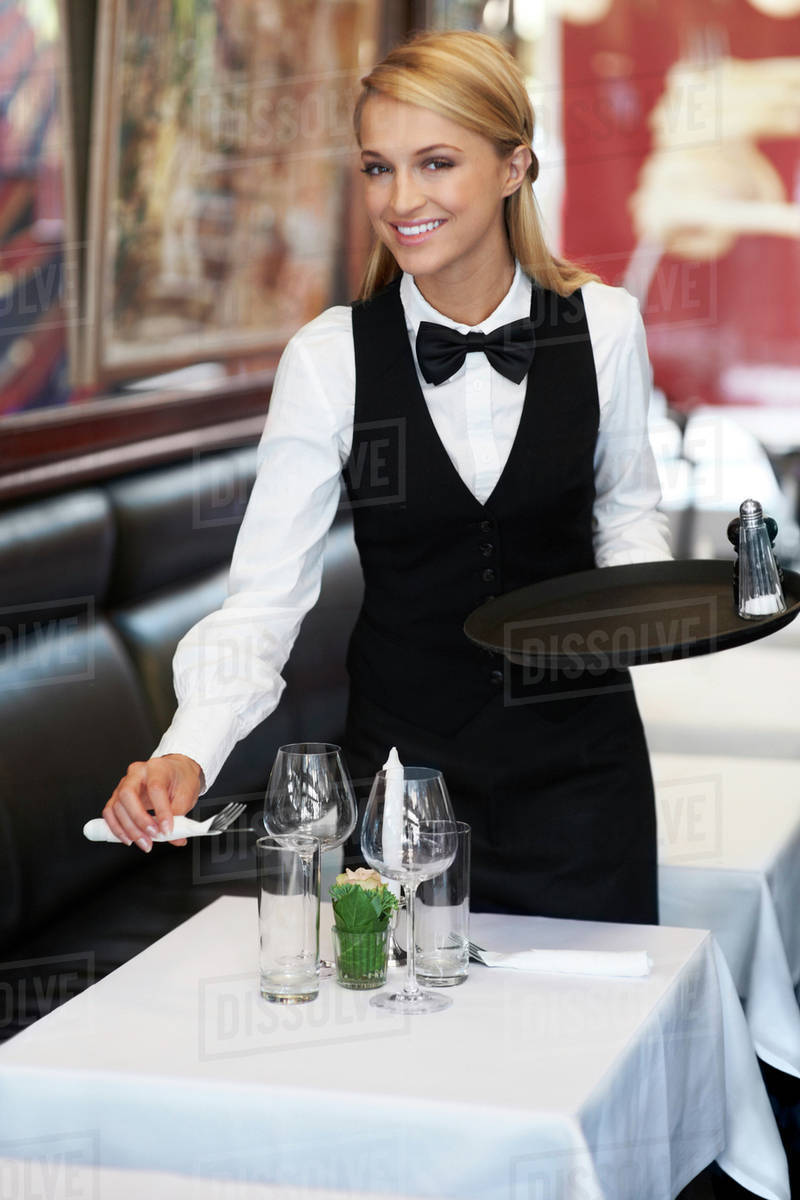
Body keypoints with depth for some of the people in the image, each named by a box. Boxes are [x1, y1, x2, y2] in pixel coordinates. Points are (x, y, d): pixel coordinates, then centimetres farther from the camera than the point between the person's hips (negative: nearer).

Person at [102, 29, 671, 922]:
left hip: (578, 764, 1)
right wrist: (187, 754, -27)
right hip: (401, 761, -1)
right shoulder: (329, 358, -11)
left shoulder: (603, 325, -7)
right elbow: (266, 594, -13)